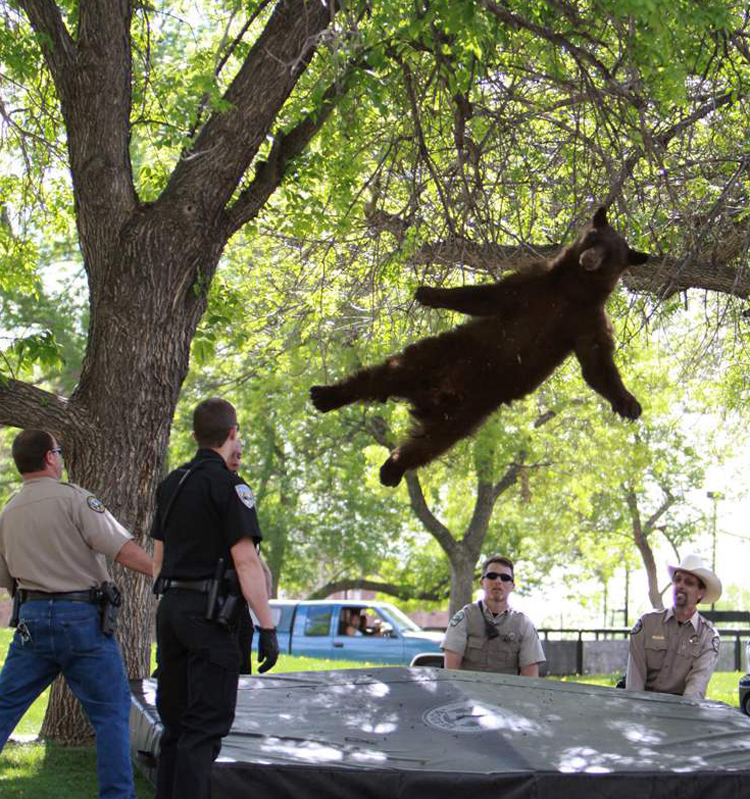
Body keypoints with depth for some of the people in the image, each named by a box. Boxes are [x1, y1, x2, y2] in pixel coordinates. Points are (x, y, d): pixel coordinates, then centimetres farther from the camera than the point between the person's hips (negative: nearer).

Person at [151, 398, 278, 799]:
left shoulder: (171, 484, 13)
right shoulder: (229, 486, -11)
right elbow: (246, 562, -17)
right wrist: (268, 629, -17)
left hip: (170, 608, 8)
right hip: (209, 615, -8)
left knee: (175, 722, 14)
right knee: (206, 724, -5)